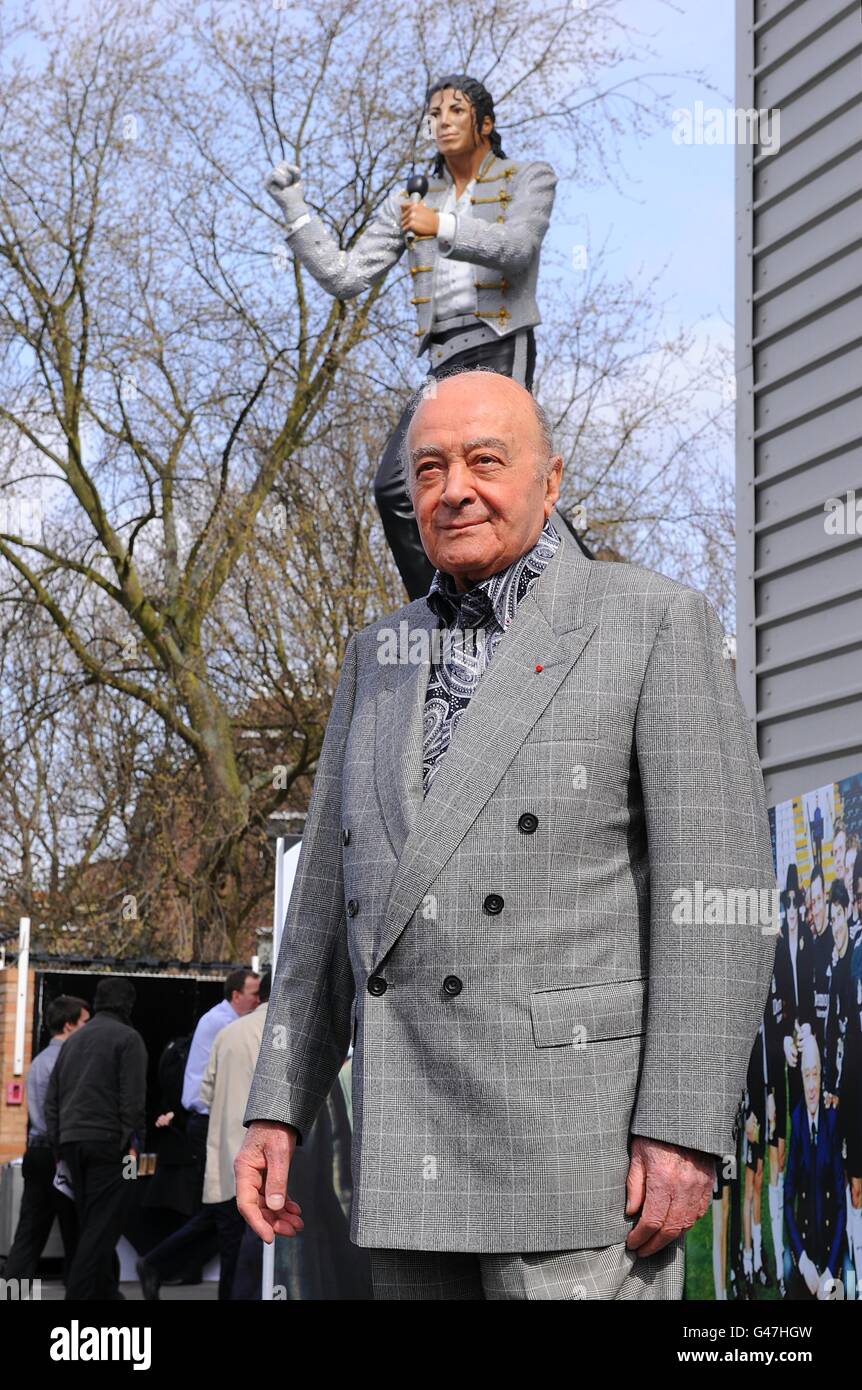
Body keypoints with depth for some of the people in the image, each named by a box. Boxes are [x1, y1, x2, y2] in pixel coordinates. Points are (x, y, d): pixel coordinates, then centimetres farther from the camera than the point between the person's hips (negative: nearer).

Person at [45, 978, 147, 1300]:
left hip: (71, 1141, 7)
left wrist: (59, 1143, 18)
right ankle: (80, 1293, -12)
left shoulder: (73, 1039, 19)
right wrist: (133, 1143, -7)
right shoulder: (127, 1037, -2)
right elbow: (133, 1098, -11)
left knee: (91, 1223, 14)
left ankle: (106, 1290, 19)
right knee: (102, 1226, -6)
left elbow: (52, 1098, 18)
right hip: (107, 1140, -7)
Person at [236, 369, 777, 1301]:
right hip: (408, 1149, 6)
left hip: (577, 1115, -6)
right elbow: (329, 891, 18)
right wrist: (276, 1108, 10)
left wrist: (684, 1129, -15)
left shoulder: (655, 624, -1)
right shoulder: (381, 657, 17)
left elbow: (716, 883, -8)